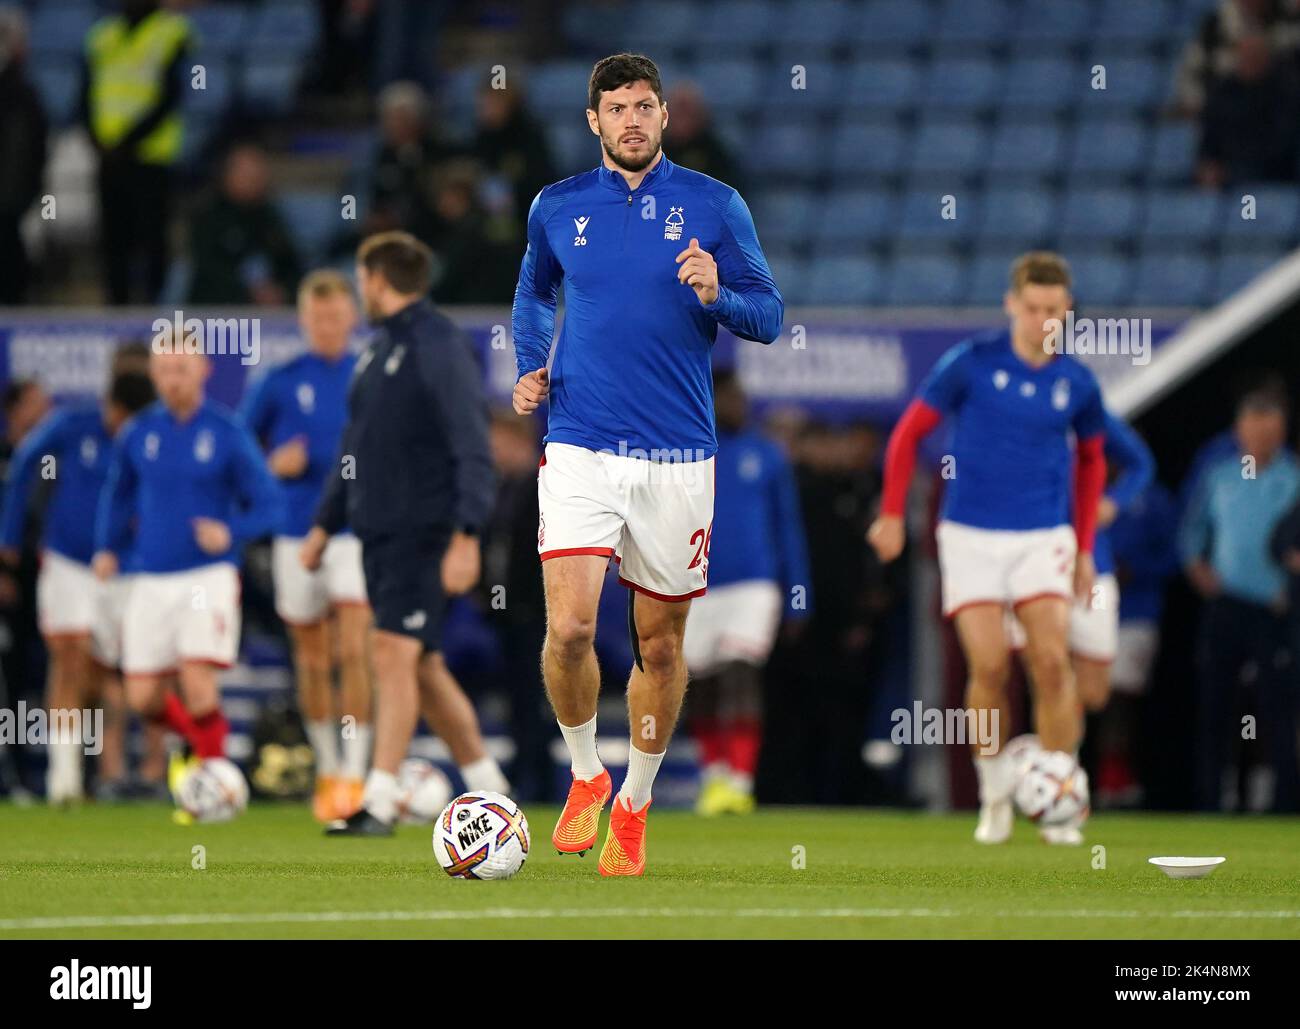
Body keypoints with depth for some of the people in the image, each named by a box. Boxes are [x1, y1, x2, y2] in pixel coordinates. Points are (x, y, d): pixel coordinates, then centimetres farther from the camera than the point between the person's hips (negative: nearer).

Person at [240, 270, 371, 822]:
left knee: (354, 651, -15)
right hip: (297, 536, 1)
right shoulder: (279, 384, 3)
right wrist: (275, 466, -9)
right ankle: (326, 770, 23)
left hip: (357, 532, -1)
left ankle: (355, 773, -15)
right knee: (311, 660, 8)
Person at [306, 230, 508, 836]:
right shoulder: (378, 349, 16)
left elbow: (472, 449, -18)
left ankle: (380, 802, -16)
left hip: (423, 531, -9)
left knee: (394, 653, -15)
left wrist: (466, 537, -24)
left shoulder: (439, 347, -12)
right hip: (379, 531, 9)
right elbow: (357, 445, 25)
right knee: (423, 668, 11)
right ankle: (489, 789, 20)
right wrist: (325, 524, 22)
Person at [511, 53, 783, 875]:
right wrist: (530, 369, 9)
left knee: (660, 643, 6)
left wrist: (717, 296, -17)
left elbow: (769, 316, 3)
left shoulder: (714, 206, 2)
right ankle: (585, 775, 7)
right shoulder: (558, 208, 7)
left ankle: (634, 806, 24)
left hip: (677, 456, 0)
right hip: (580, 446, 0)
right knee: (570, 627, -16)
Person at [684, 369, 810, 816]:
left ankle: (740, 783, -20)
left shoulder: (766, 456, 7)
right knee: (703, 690, 9)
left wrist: (798, 598, 10)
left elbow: (788, 528, 12)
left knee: (740, 681, -16)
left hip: (754, 588, -1)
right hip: (696, 590, 1)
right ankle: (714, 774, 27)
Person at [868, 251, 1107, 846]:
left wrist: (1086, 547, 15)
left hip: (1043, 538, 1)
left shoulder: (1077, 383, 2)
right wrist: (892, 513, -1)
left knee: (1051, 660, -13)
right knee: (989, 667, -11)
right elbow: (909, 432, 3)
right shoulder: (971, 364, -5)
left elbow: (1090, 461, 18)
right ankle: (995, 795, 9)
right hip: (971, 535, -1)